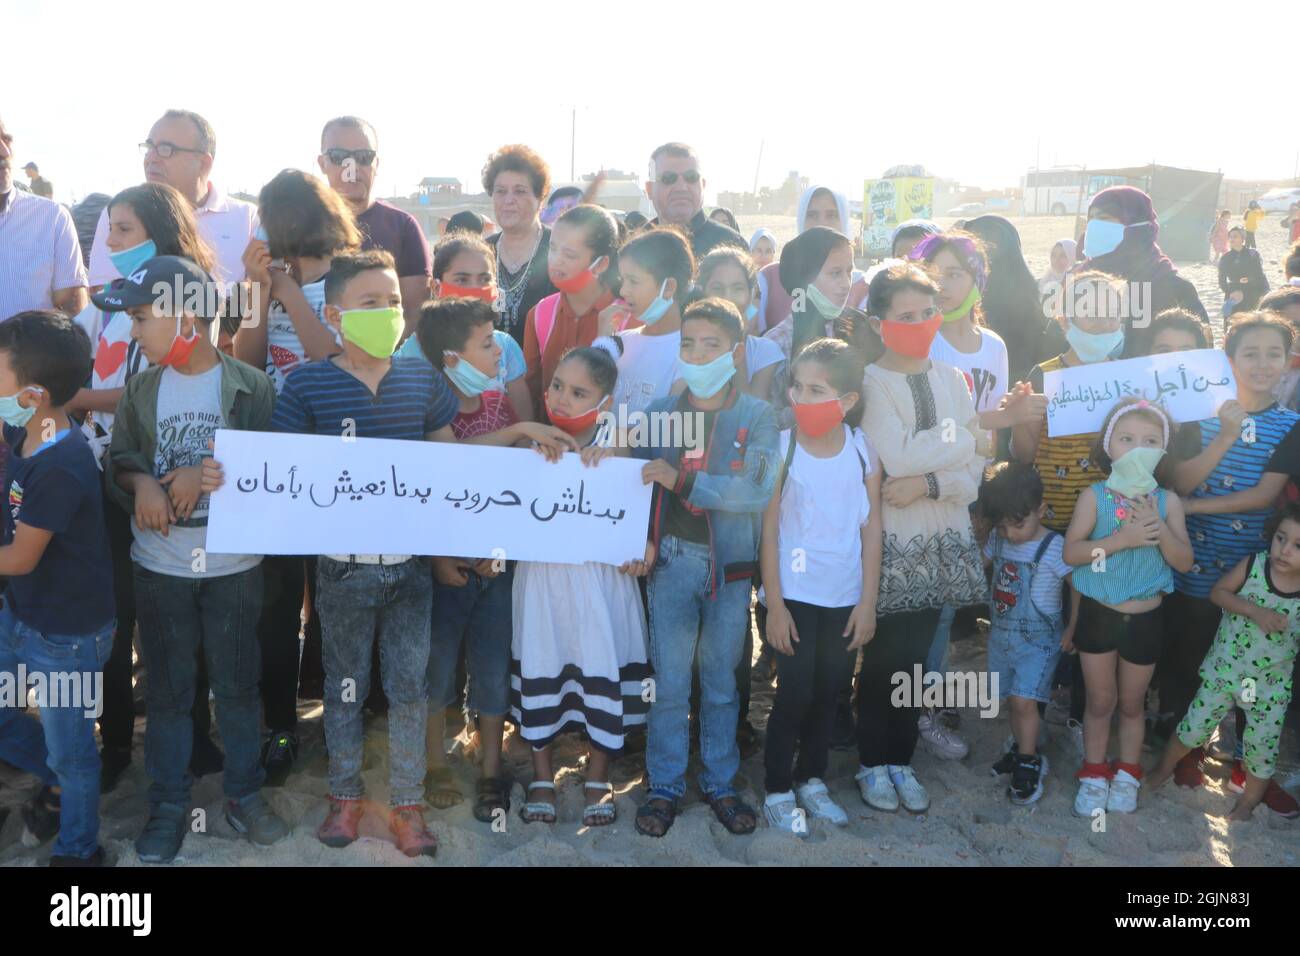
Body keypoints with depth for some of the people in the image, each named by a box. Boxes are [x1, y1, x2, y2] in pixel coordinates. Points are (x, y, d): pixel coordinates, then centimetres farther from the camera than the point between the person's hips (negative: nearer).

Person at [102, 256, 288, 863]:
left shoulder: (250, 386, -8)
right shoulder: (141, 389, 2)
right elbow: (119, 460, 5)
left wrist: (209, 473, -19)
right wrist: (141, 482, -16)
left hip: (234, 563, -2)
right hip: (160, 565, 2)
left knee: (237, 682, 11)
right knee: (167, 687, 11)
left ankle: (244, 794, 28)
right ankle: (168, 804, 26)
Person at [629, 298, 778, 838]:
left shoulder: (756, 417, -3)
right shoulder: (660, 412, 3)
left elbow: (758, 490, -16)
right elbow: (637, 484, 2)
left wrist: (681, 480, -23)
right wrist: (641, 542, -14)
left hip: (729, 565, 0)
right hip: (671, 561, 1)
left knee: (721, 682, 12)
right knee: (669, 682, 5)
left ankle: (721, 784, 26)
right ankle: (664, 787, 20)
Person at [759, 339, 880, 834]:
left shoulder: (863, 449, -3)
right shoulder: (780, 447, -10)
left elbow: (872, 528, 1)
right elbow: (769, 530, -8)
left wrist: (868, 601, 0)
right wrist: (774, 605, -9)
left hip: (845, 597, 3)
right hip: (794, 594, -3)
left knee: (829, 690, 12)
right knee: (794, 693, 1)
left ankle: (811, 778, 31)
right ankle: (777, 790, 18)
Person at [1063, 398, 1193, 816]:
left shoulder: (1167, 501, -6)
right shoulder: (1095, 496, -12)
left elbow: (1185, 562, -9)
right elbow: (1071, 552, -18)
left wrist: (1160, 530, -25)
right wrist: (1123, 538, -27)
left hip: (1145, 619, 1)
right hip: (1098, 614, -1)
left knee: (1132, 702, 18)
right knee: (1100, 700, 13)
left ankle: (1127, 775, 36)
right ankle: (1094, 775, 30)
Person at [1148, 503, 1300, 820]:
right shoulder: (1254, 564, -16)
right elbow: (1217, 592, -10)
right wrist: (1254, 611, -24)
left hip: (1271, 685, 0)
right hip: (1224, 669, 0)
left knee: (1261, 749, 10)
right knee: (1194, 728, 11)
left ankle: (1246, 804, 34)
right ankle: (1163, 771, 38)